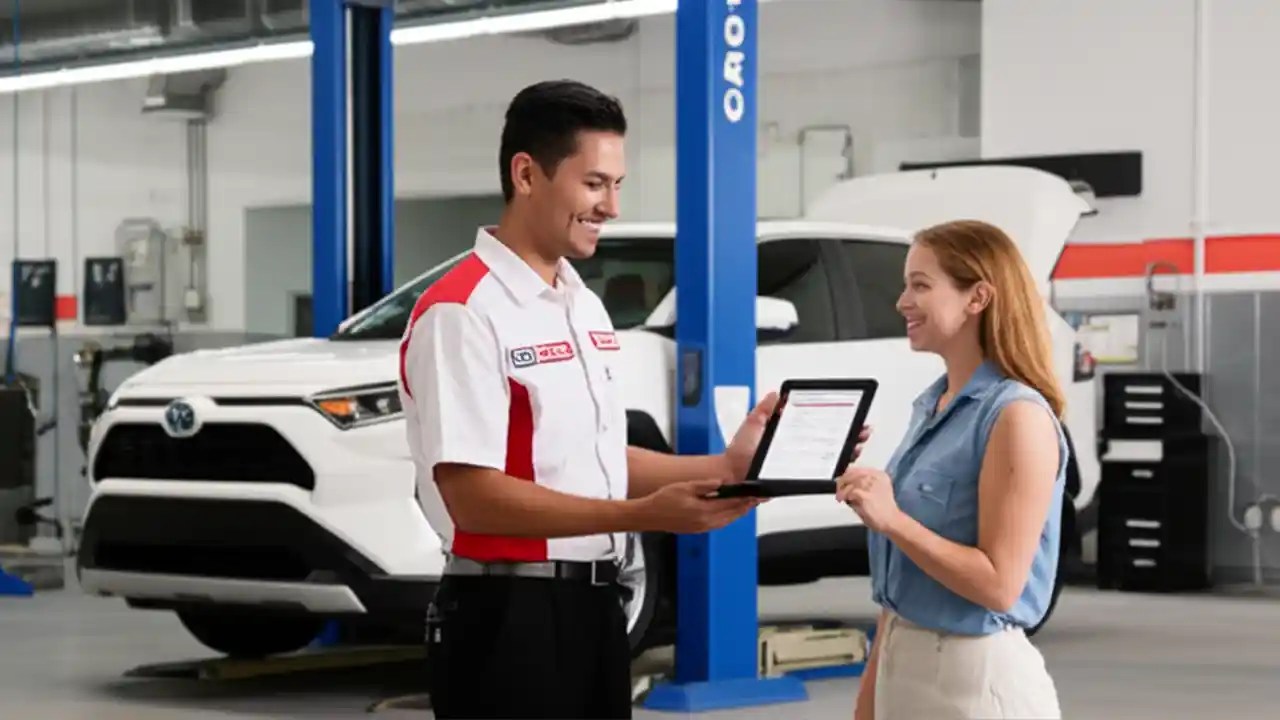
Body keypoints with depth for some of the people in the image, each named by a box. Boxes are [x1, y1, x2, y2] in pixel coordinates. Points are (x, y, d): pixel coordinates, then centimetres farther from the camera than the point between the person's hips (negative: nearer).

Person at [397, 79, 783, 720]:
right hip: (508, 617, -9)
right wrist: (645, 515, -25)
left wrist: (725, 468, 6)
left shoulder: (586, 307, 14)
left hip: (592, 607, 9)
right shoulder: (460, 313, -15)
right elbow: (473, 495, -22)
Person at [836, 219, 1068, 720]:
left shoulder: (1016, 415, -15)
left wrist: (892, 521, -24)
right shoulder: (931, 406, 10)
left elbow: (999, 583, -19)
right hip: (906, 665, 7)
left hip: (976, 676, -7)